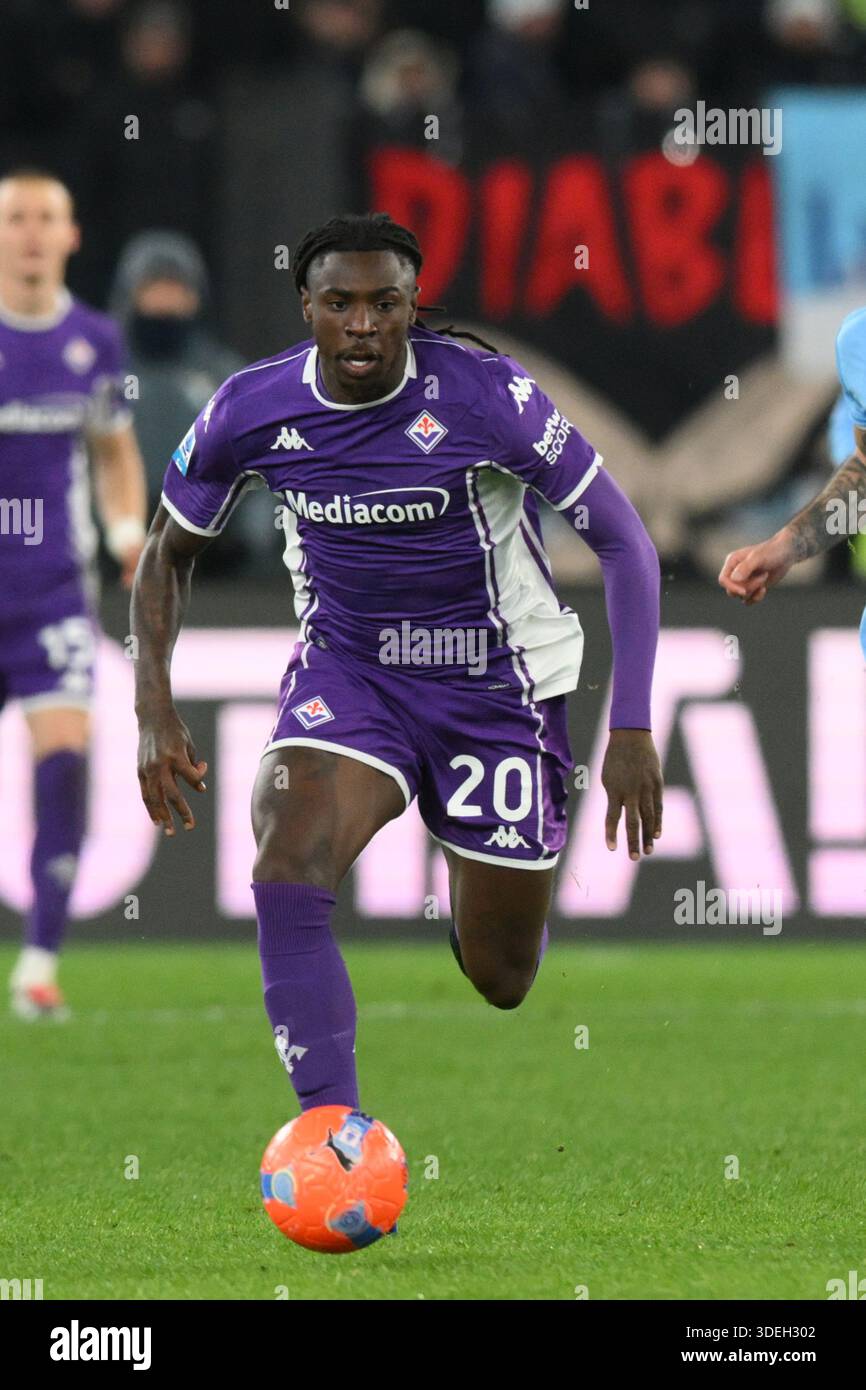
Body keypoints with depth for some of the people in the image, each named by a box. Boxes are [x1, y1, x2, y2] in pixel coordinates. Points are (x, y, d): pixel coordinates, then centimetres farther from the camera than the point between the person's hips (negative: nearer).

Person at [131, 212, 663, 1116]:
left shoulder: (488, 397, -21)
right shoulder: (250, 413, -13)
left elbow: (624, 544, -14)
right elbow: (168, 556, 5)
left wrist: (632, 727, -22)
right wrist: (155, 711, -8)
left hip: (494, 685, -1)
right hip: (345, 671, 1)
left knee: (501, 981, 7)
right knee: (286, 882, -29)